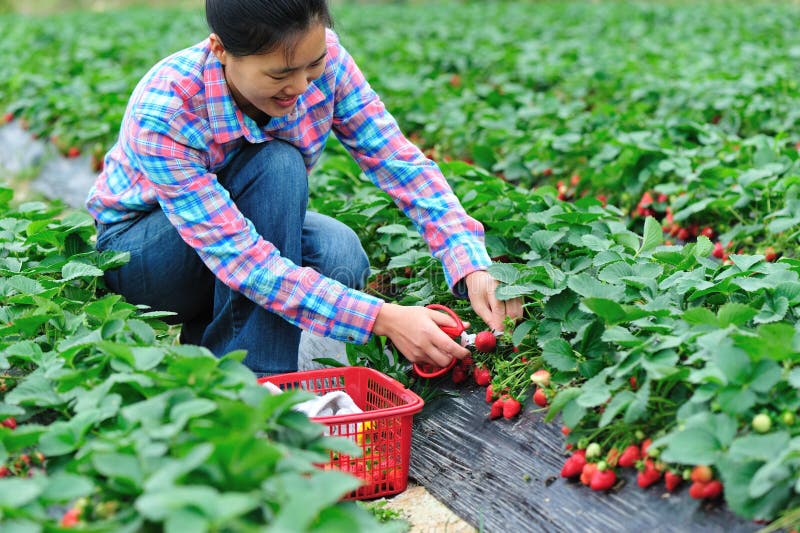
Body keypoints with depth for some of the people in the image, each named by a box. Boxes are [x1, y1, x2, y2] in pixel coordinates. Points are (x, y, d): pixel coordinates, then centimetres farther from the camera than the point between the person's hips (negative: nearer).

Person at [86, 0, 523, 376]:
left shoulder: (321, 59, -22)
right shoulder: (163, 115, -36)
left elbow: (399, 160, -20)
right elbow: (235, 254, -38)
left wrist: (472, 267, -33)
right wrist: (380, 318, -43)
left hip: (251, 218, 5)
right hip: (136, 242, -4)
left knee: (341, 256, -29)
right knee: (277, 166, -33)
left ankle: (209, 337, -4)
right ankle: (255, 379, -24)